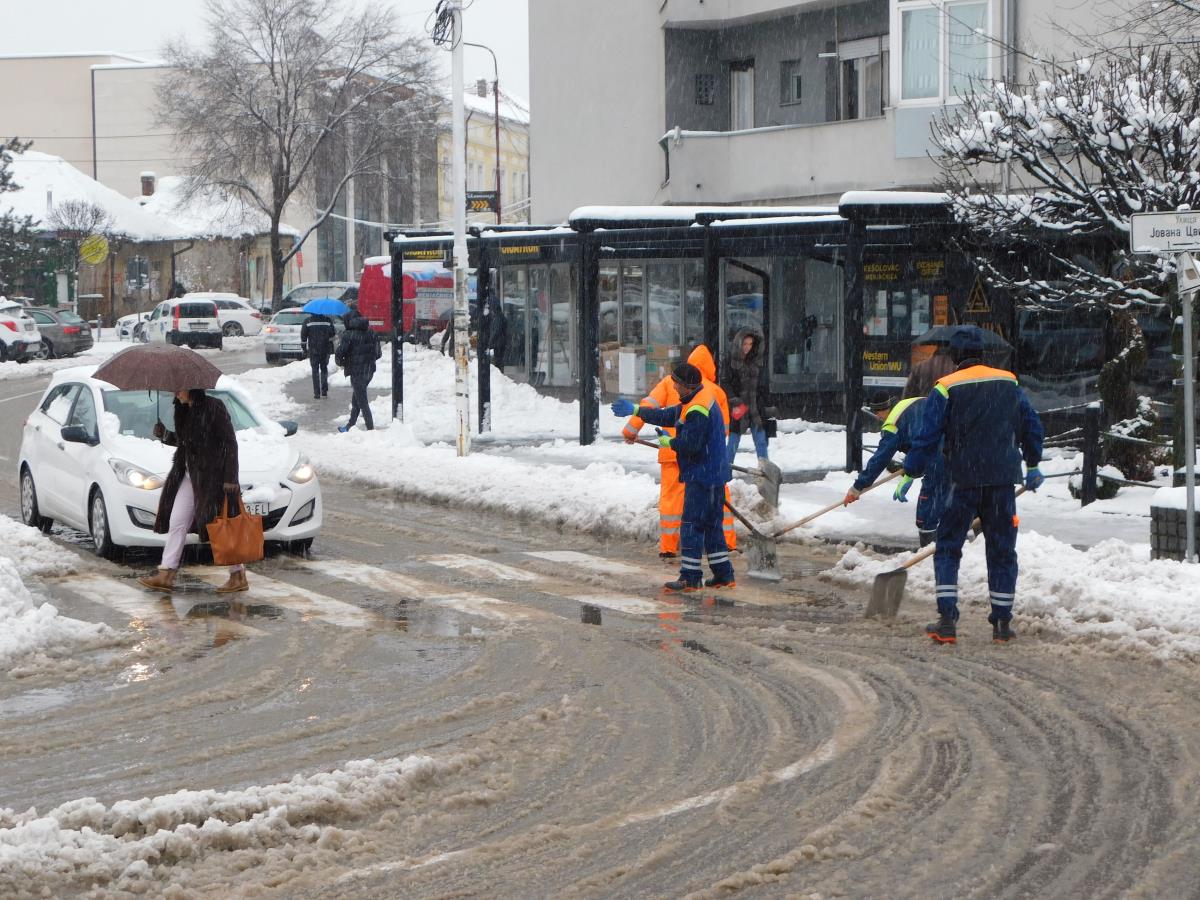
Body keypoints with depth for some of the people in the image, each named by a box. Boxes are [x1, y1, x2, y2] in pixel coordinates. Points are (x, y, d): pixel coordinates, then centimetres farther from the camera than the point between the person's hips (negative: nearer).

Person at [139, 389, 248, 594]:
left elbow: (230, 443, -13)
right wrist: (164, 435, 1)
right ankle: (165, 575, 5)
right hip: (189, 476, 8)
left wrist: (230, 478, -18)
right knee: (177, 522, 4)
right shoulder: (184, 411, 10)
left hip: (213, 476, -8)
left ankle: (238, 576, 6)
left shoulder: (214, 408, -12)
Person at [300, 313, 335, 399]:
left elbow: (303, 336, -3)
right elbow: (332, 334, 2)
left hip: (313, 350, -1)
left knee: (315, 370, 6)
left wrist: (304, 348, 8)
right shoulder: (328, 321, -4)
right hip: (325, 350, 1)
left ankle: (317, 393, 1)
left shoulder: (308, 321, -6)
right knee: (324, 369, 17)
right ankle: (324, 390, 12)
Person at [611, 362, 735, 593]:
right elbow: (667, 416, 21)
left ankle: (690, 578, -4)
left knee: (692, 524, -6)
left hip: (702, 476, -10)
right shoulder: (694, 402, 14)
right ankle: (724, 575, 17)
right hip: (713, 476, 10)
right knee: (711, 525, 14)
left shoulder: (697, 410, -20)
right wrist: (635, 410, 23)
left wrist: (668, 442, -4)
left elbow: (689, 444, -23)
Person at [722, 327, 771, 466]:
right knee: (733, 441, 0)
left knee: (761, 441, 4)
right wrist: (734, 401, -17)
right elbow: (725, 383, -8)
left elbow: (762, 385, 15)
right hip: (738, 408, -4)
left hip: (756, 406, 4)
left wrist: (767, 402, 12)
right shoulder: (731, 361, -5)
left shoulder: (756, 360, 9)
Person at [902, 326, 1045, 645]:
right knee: (1002, 552, 12)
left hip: (963, 480, -3)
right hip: (1003, 481, 3)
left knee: (947, 548, 7)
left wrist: (910, 474, 0)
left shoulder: (945, 388, -6)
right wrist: (1032, 466, 29)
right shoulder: (1010, 383, 7)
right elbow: (1032, 427, 15)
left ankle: (947, 622, -3)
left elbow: (927, 439, -9)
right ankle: (1002, 624, 13)